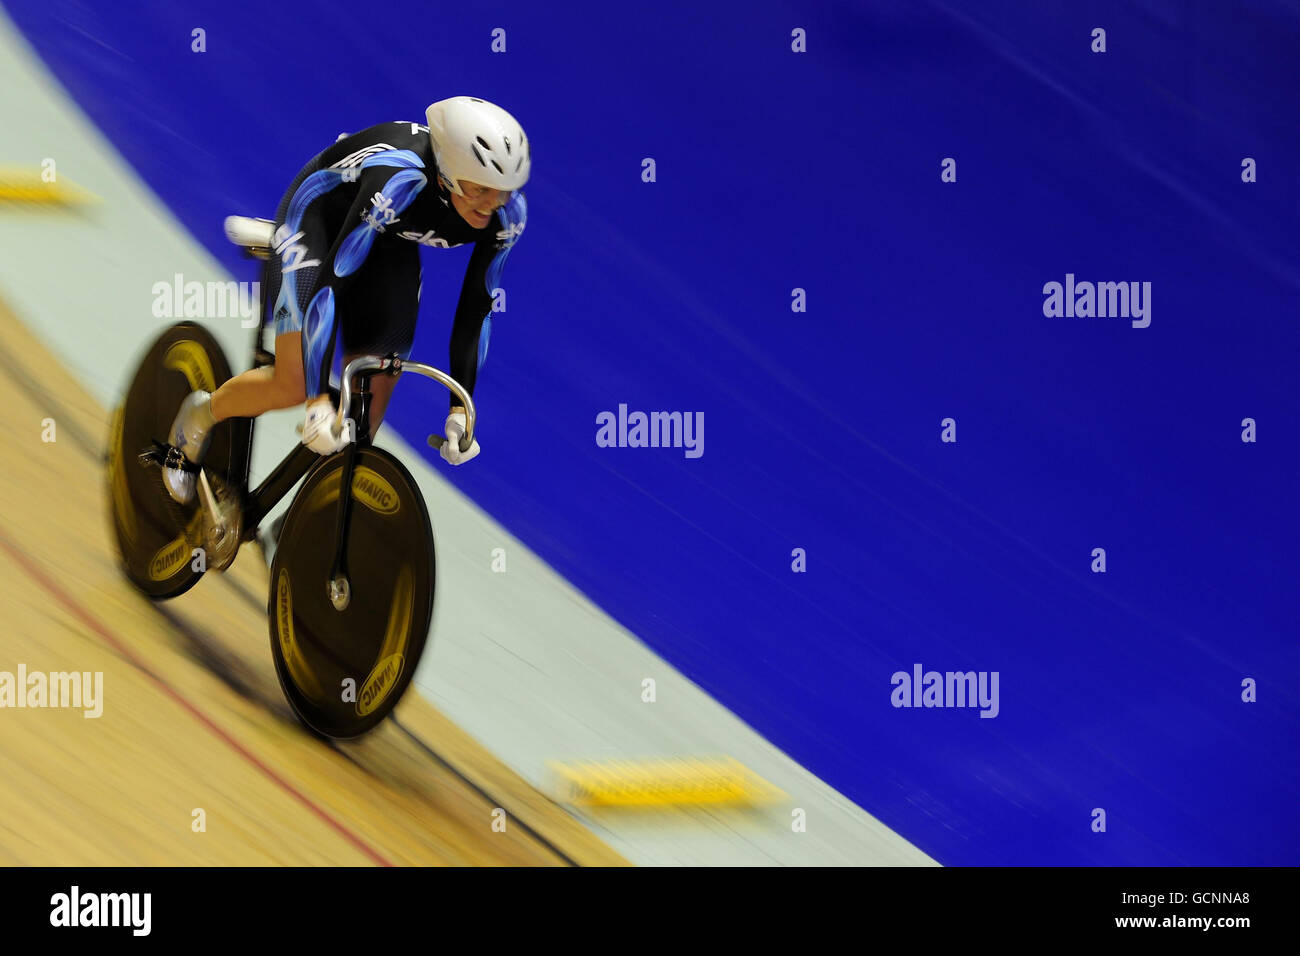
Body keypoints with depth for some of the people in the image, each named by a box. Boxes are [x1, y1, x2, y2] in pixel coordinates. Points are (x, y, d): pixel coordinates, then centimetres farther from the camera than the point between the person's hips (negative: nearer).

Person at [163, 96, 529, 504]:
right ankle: (201, 414, 15)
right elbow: (332, 279, -41)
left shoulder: (507, 213, -26)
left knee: (367, 414, -3)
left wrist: (460, 408, -13)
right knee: (293, 386, -17)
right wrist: (319, 400, -42)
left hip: (391, 244, 5)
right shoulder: (397, 180, -42)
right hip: (320, 219, -5)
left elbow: (476, 307, -12)